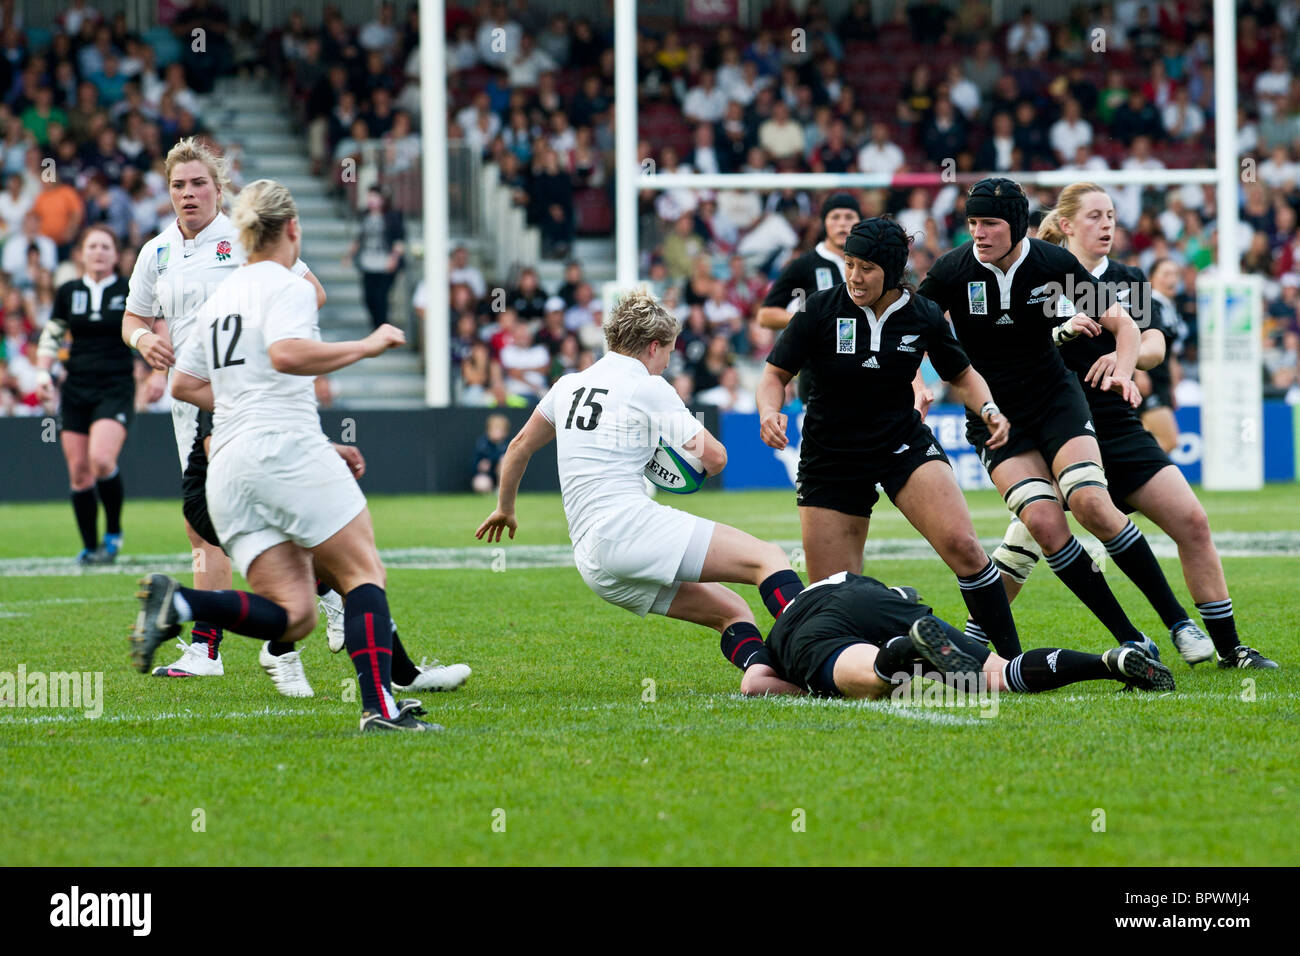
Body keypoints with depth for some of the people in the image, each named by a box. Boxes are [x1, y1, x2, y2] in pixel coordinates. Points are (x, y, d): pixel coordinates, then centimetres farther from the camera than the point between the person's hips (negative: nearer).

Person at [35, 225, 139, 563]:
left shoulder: (130, 291, -2)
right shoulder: (68, 292, 6)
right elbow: (51, 336, 15)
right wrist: (44, 373, 3)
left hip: (116, 387, -4)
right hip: (76, 389, 4)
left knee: (101, 459, -23)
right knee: (78, 470, 1)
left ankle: (114, 532, -1)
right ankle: (90, 547, 13)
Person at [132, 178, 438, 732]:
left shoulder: (220, 297, 21)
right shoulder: (287, 287, -3)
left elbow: (184, 384, 28)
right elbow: (287, 353, -22)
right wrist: (366, 346, -14)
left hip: (228, 468, 7)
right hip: (287, 450, -7)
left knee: (294, 617, 0)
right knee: (364, 573, 1)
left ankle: (176, 603, -20)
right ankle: (379, 707, -13)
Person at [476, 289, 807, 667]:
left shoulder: (569, 385, 21)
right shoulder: (650, 388, 1)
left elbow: (519, 446, 33)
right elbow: (714, 458, -3)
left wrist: (505, 508, 48)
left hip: (590, 560, 8)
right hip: (629, 526, -8)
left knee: (732, 612, 9)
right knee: (768, 558, -16)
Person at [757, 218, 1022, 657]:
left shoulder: (923, 316, -7)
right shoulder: (822, 310, -12)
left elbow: (962, 375, 10)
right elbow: (775, 375, -5)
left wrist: (988, 409, -10)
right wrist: (770, 413, -26)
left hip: (904, 446, 1)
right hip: (830, 459, 0)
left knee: (961, 543, -23)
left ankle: (1012, 657, -12)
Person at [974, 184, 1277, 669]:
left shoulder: (1129, 280, 10)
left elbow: (1155, 345, -3)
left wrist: (1124, 356, -25)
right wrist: (1062, 333, -25)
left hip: (1119, 428, 4)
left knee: (1192, 522, -5)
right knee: (1024, 545, -14)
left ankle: (1228, 647, 2)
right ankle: (972, 639, 4)